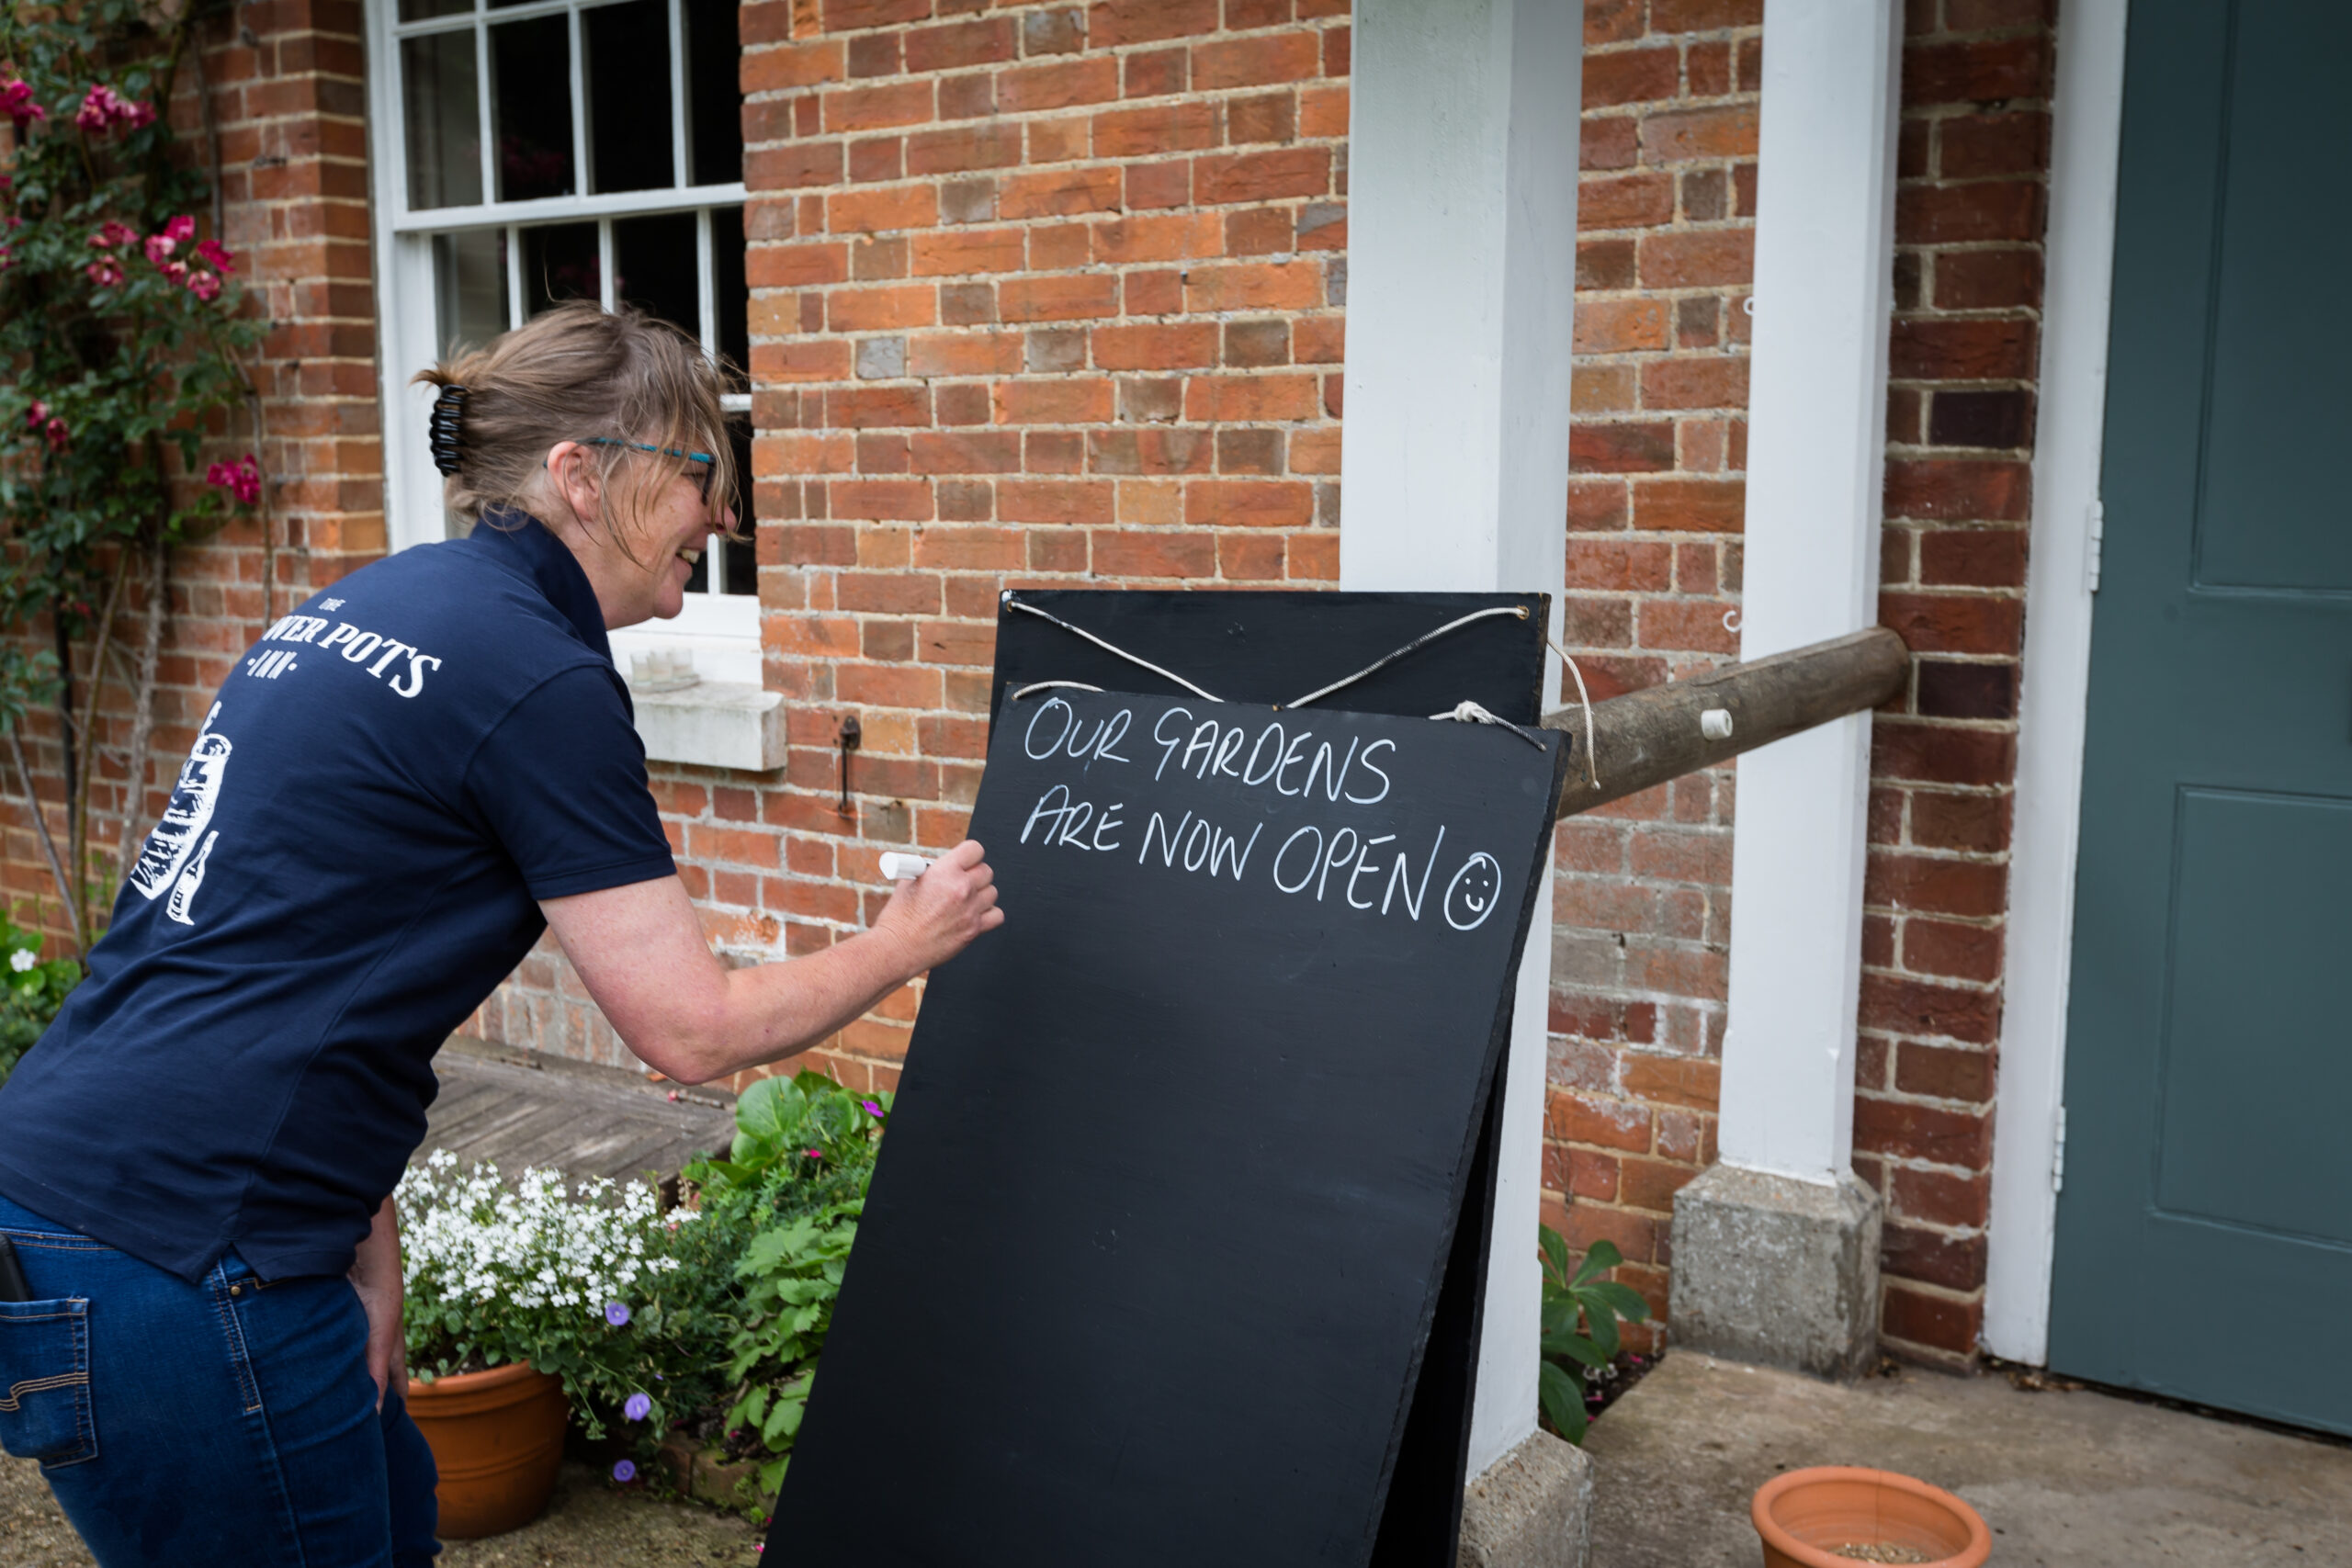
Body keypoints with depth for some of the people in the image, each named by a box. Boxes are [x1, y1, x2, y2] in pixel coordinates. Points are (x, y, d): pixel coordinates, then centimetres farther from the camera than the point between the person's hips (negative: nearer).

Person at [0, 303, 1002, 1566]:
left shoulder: (376, 603, 11)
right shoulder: (538, 678, -16)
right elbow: (693, 1029, -14)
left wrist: (364, 1235, 12)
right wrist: (903, 944, 3)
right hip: (170, 1261, -9)